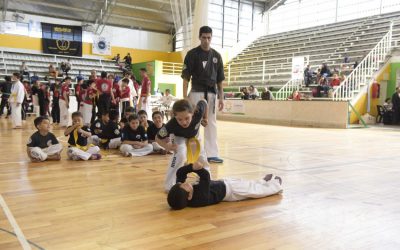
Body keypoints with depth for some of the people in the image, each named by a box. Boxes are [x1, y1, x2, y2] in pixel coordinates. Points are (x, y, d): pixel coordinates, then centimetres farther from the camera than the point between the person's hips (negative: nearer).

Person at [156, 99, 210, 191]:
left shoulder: (198, 113, -43)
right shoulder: (171, 125, -44)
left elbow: (203, 102, -20)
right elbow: (158, 138, -28)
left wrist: (205, 118, -12)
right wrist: (166, 146, -46)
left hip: (194, 135, 4)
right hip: (178, 137, -3)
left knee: (201, 155, 12)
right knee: (180, 155, -26)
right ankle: (170, 185, -13)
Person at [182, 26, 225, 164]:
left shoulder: (216, 56, 9)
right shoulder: (192, 54, -3)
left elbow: (219, 79, 11)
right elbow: (186, 77, -6)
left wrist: (221, 97, 6)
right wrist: (185, 97, -12)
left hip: (212, 94, 4)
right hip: (196, 93, -4)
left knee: (211, 124, 8)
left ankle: (212, 154, 15)